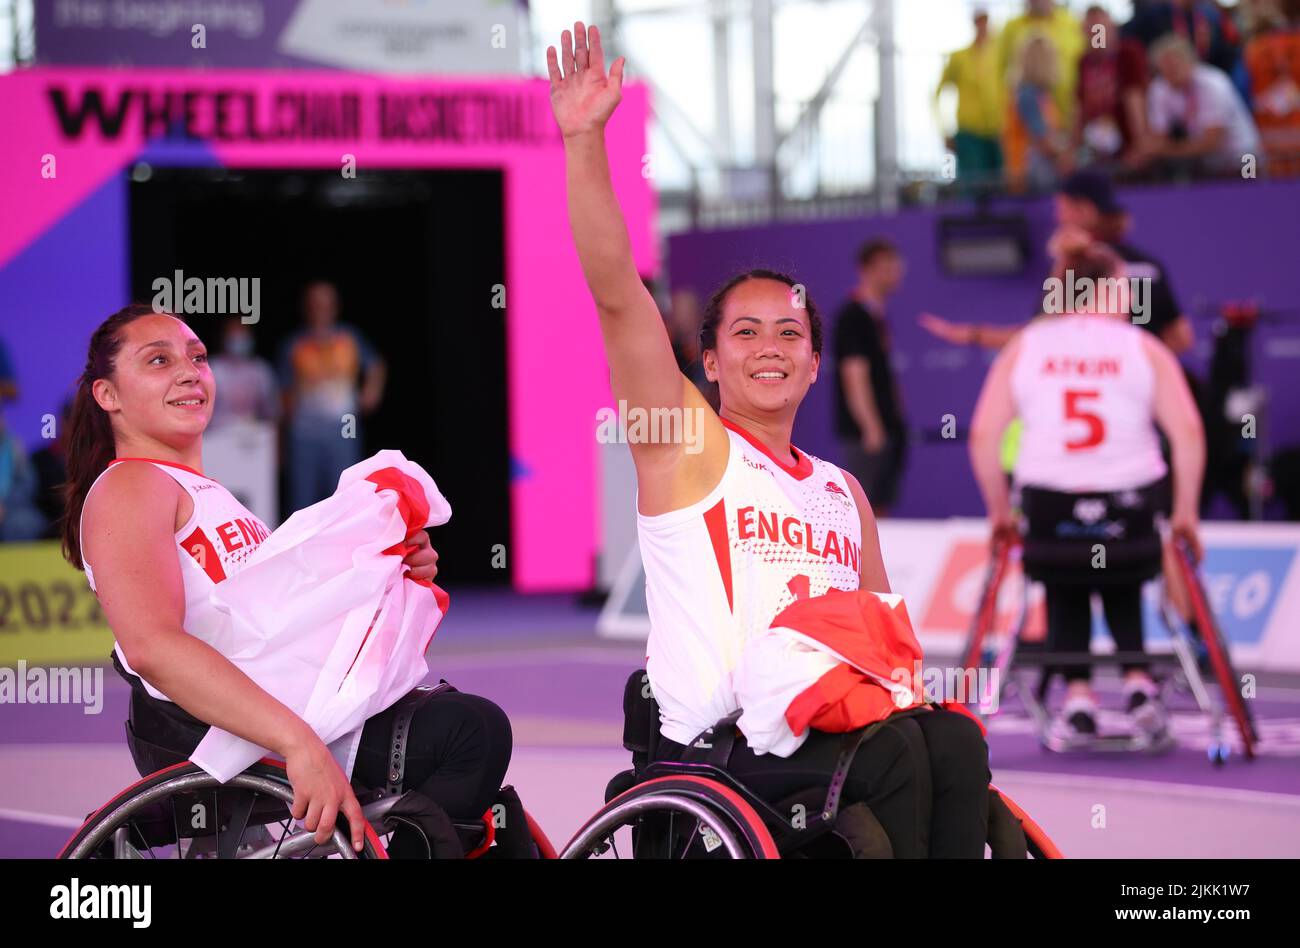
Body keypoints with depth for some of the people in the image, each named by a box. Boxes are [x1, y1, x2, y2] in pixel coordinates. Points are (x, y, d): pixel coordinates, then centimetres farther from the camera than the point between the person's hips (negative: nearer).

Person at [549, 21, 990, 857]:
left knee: (953, 741, -25)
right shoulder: (689, 444, 7)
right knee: (892, 752, -30)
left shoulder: (842, 491, 24)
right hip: (711, 746, -5)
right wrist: (584, 140, -14)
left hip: (826, 727, 5)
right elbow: (616, 293, -5)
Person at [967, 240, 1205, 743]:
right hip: (1132, 505, 0)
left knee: (1066, 594, 28)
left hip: (1047, 506, 0)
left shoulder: (1024, 346, 8)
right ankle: (1137, 682, 13)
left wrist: (999, 510, 10)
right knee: (1122, 588, 31)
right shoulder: (1145, 349, 4)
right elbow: (1188, 432, -7)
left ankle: (1078, 697, 11)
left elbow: (983, 434, 0)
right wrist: (1185, 514, 1)